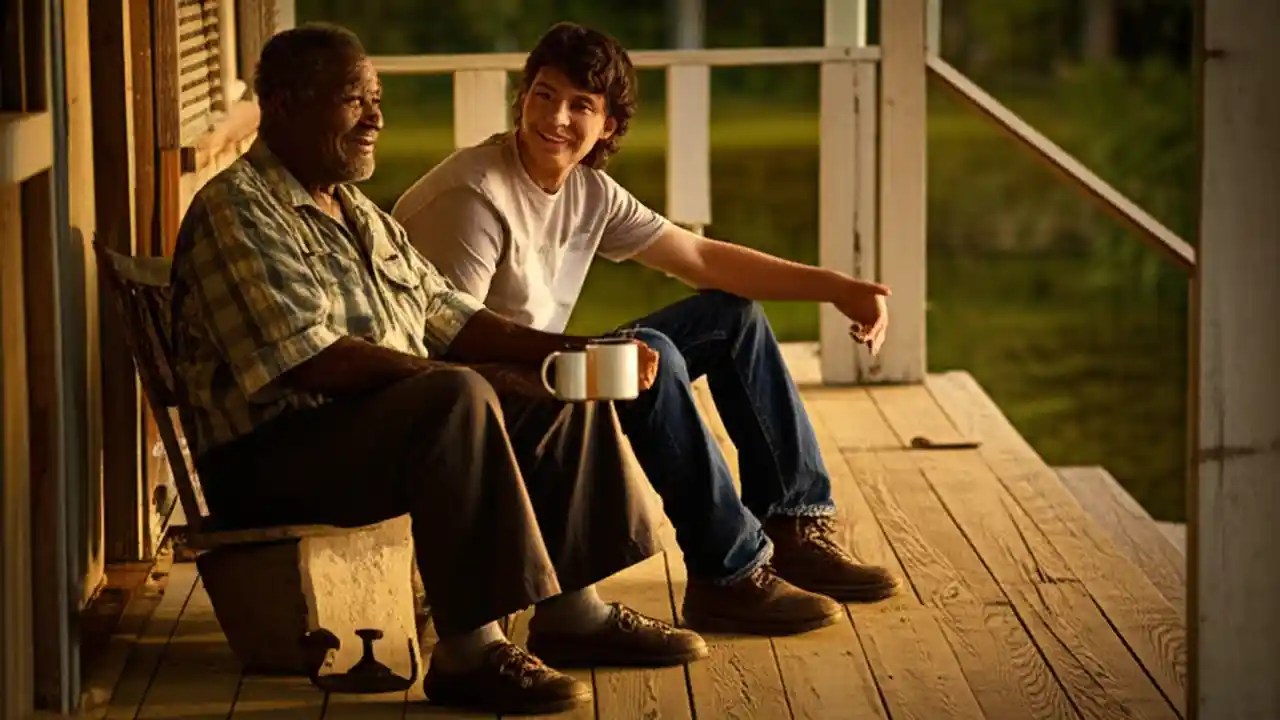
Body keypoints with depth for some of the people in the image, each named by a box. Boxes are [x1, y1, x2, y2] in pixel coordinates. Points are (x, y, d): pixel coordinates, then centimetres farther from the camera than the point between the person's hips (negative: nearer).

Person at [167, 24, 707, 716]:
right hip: (272, 456, -10)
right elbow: (306, 360, -23)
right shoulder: (236, 209, -13)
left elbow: (450, 316, 18)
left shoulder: (360, 214, 19)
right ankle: (468, 653, -34)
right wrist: (436, 373, -24)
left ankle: (573, 612, 5)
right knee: (460, 396, -35)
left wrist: (572, 349, 5)